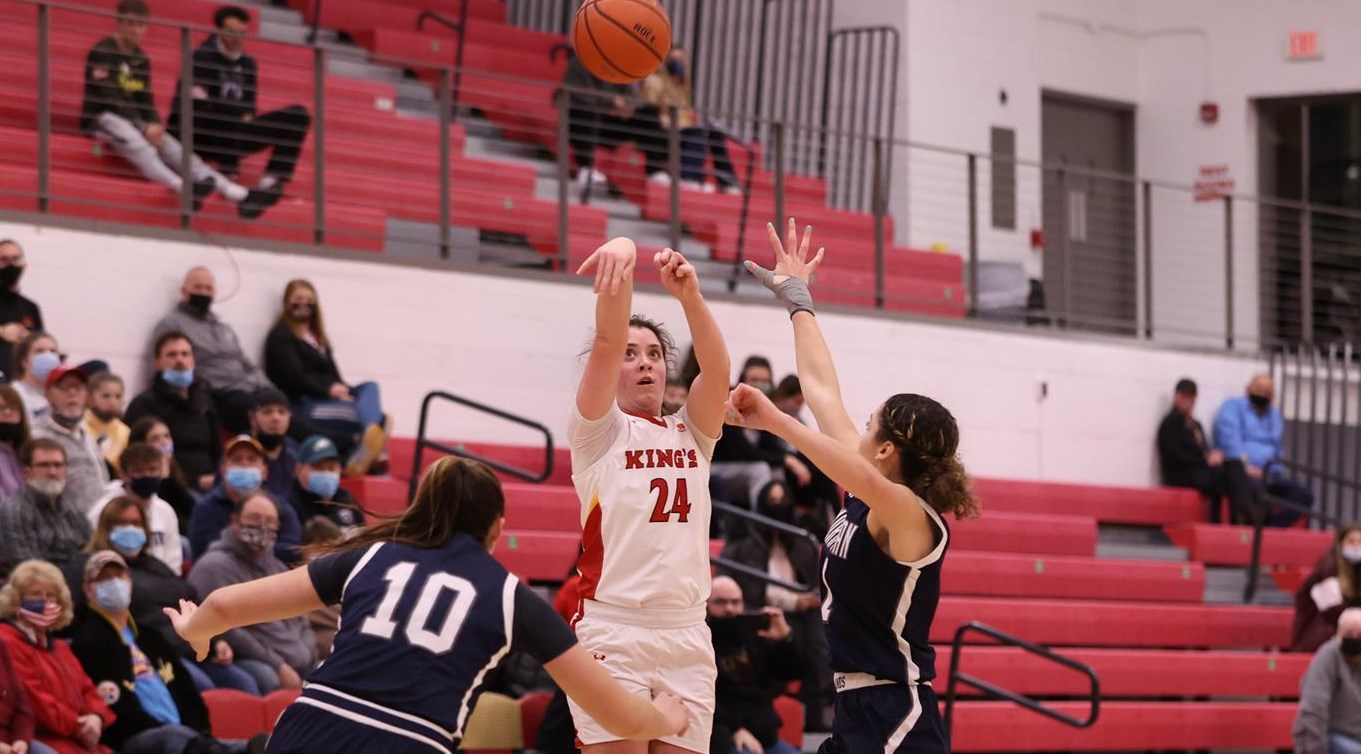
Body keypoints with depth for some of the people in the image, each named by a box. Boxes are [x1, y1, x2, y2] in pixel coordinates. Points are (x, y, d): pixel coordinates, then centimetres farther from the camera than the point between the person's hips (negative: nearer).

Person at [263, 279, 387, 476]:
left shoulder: (318, 338, 29)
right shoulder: (280, 336, 5)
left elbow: (332, 375, 19)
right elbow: (294, 378, -7)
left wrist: (340, 389, -5)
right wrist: (329, 390, -13)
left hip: (328, 399, 7)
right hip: (300, 404, -7)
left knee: (369, 388, -24)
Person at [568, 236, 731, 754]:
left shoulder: (691, 434, 16)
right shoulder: (598, 431, 7)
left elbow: (716, 370, -3)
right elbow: (607, 342, -10)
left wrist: (690, 296, -20)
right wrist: (621, 263, -26)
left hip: (687, 637, 4)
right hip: (613, 630, -4)